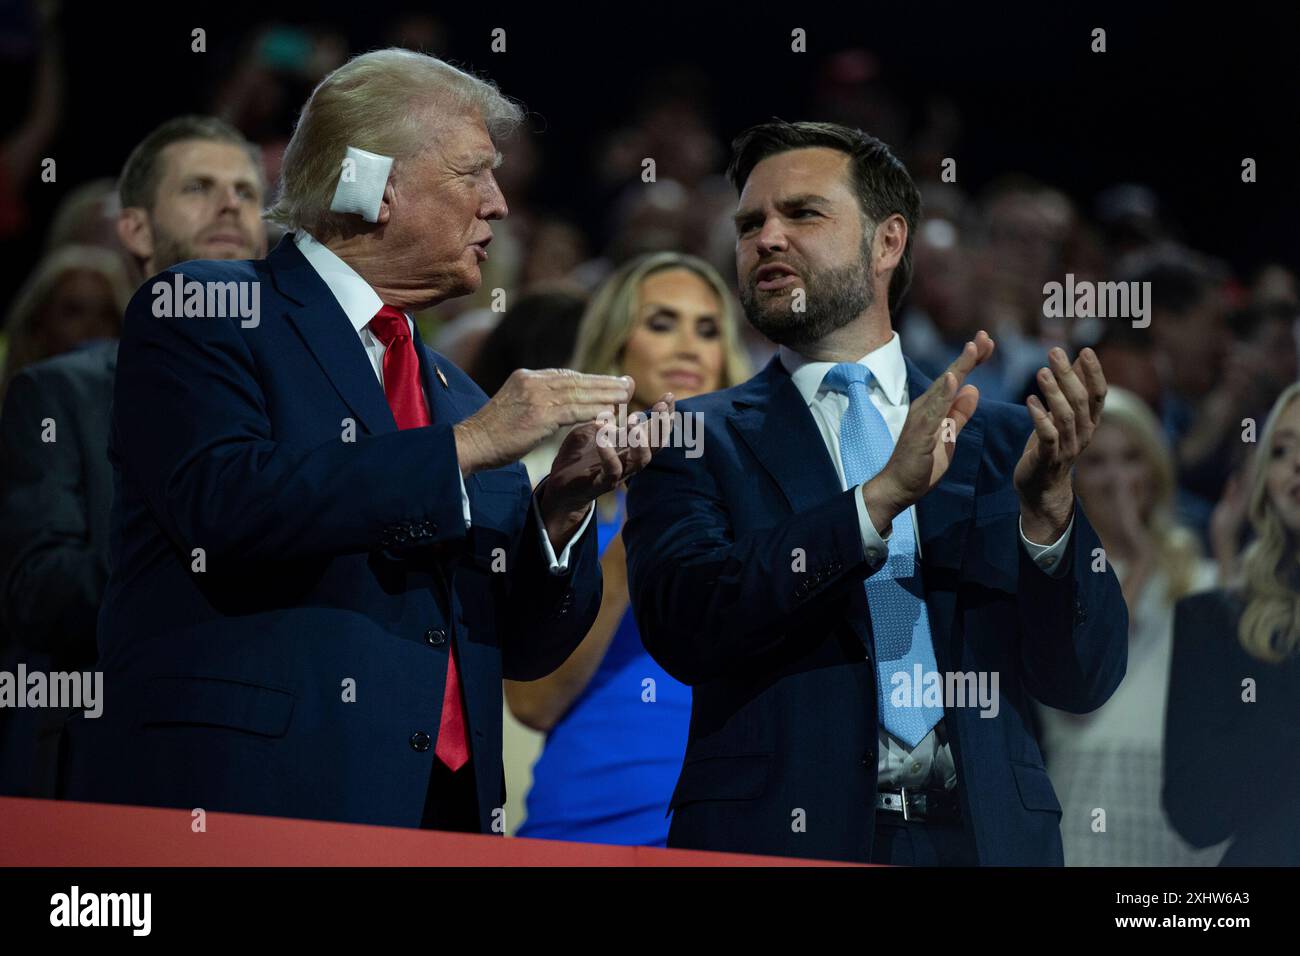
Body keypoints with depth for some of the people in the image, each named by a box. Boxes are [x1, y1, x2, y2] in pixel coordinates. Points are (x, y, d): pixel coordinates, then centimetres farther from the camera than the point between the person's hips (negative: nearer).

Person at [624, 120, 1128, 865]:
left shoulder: (1003, 440, 8)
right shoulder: (697, 441, 5)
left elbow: (1083, 681, 2)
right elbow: (684, 624, -13)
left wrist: (1048, 501, -14)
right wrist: (885, 494, -20)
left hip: (981, 833, 1)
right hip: (777, 834, -1)